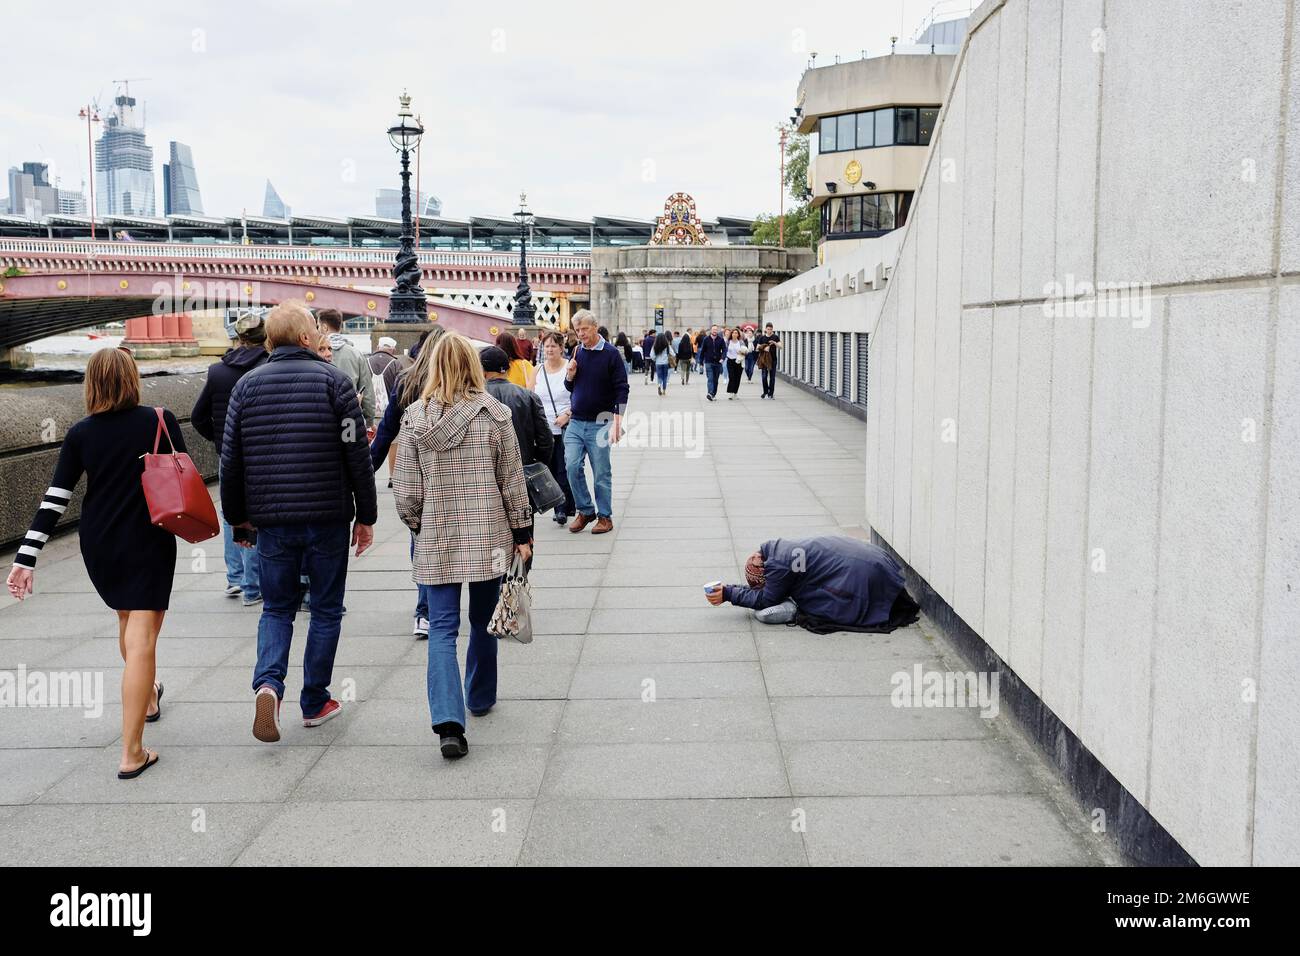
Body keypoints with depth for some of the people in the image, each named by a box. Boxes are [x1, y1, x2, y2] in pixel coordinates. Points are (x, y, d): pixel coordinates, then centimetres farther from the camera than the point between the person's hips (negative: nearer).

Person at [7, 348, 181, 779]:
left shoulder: (80, 434, -3)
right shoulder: (160, 421, -9)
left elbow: (54, 500, -6)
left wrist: (26, 558, -5)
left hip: (99, 547, 4)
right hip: (150, 543, -4)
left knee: (128, 621, 27)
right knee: (141, 639, -5)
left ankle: (147, 697, 49)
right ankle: (132, 754, -8)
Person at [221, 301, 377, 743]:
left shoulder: (247, 385, 4)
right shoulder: (332, 379, -5)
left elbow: (231, 460, 6)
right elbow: (358, 454, -7)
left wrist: (237, 516, 18)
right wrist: (366, 516, 1)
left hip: (272, 520, 2)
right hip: (328, 518, -2)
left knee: (277, 608, 15)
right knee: (326, 608, 11)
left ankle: (268, 683, -9)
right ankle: (315, 702, 17)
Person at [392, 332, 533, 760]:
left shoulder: (414, 418, -3)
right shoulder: (495, 415, -7)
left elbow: (405, 490, 0)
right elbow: (512, 481, -3)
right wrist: (522, 532, 6)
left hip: (437, 538, 0)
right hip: (489, 536, 0)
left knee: (442, 628, 1)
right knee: (483, 620, 18)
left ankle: (448, 721, -13)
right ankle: (480, 698, 36)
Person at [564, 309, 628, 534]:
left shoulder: (610, 354, -6)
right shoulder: (577, 353, 9)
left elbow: (621, 389, -7)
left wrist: (617, 421, -15)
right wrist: (570, 374, -4)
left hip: (599, 423, -4)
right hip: (576, 423, 4)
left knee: (601, 472, 2)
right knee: (572, 466, -6)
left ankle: (605, 516, 14)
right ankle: (585, 511, 10)